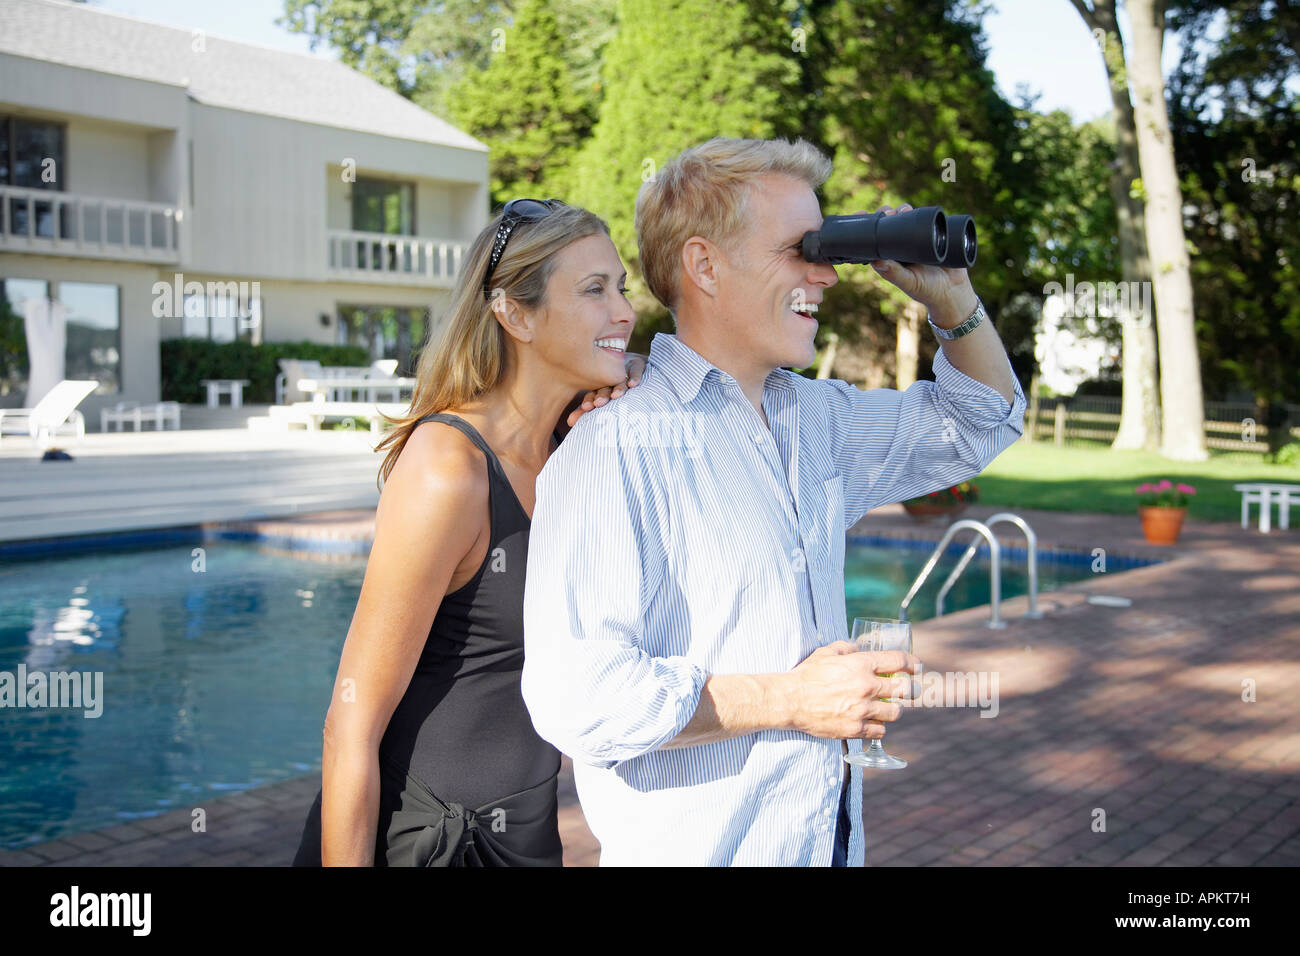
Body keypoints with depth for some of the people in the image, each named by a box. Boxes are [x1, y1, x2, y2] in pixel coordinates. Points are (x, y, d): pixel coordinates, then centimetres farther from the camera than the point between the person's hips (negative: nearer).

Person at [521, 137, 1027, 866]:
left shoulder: (816, 417, 6)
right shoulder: (617, 448, -21)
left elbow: (980, 424, 20)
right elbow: (574, 695, -28)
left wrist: (955, 300, 3)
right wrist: (789, 700, -22)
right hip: (699, 847, -7)